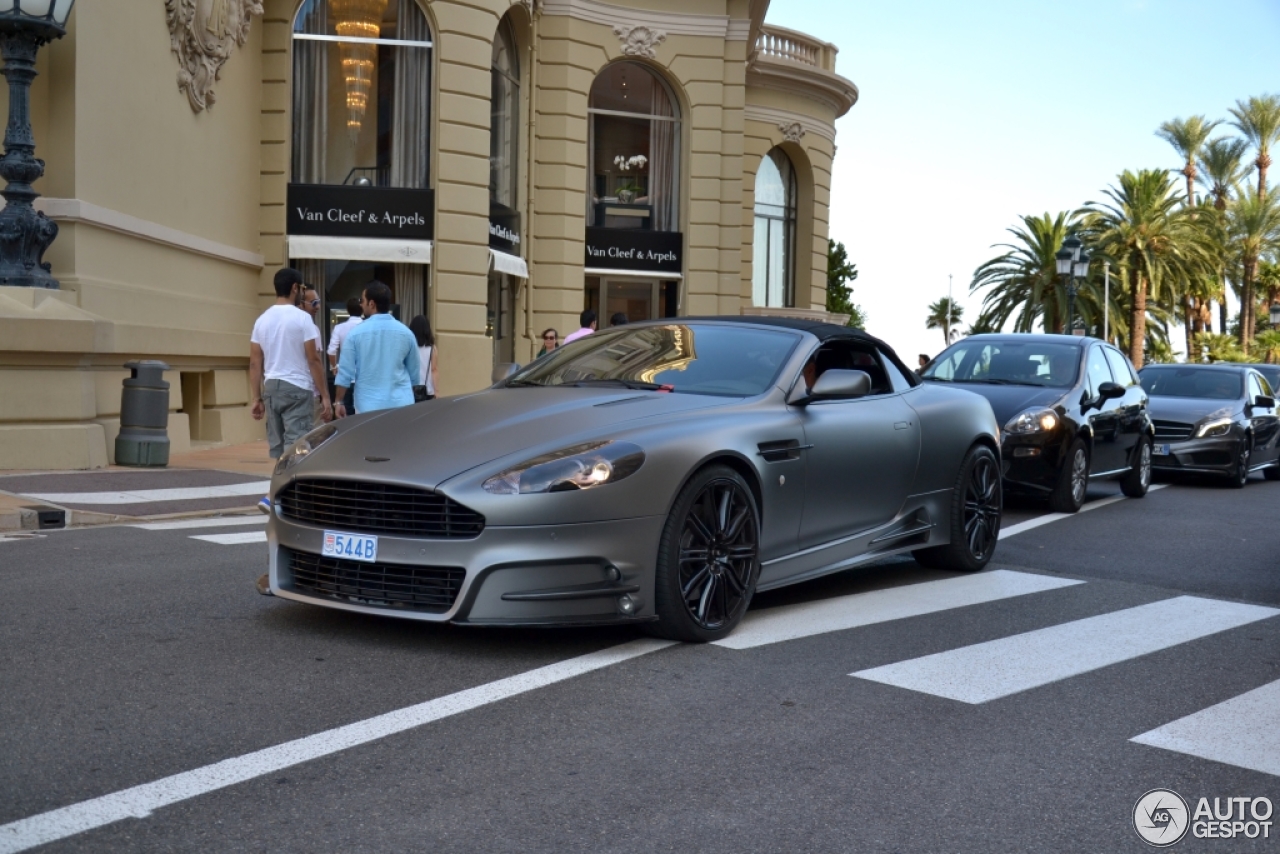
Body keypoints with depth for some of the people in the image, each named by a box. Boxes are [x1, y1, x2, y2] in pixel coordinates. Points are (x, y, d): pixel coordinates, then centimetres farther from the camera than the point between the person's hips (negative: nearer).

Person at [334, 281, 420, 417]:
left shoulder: (356, 333, -4)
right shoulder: (406, 333, 3)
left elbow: (345, 372, -3)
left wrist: (339, 402, 7)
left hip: (369, 406, -2)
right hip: (401, 404, 2)